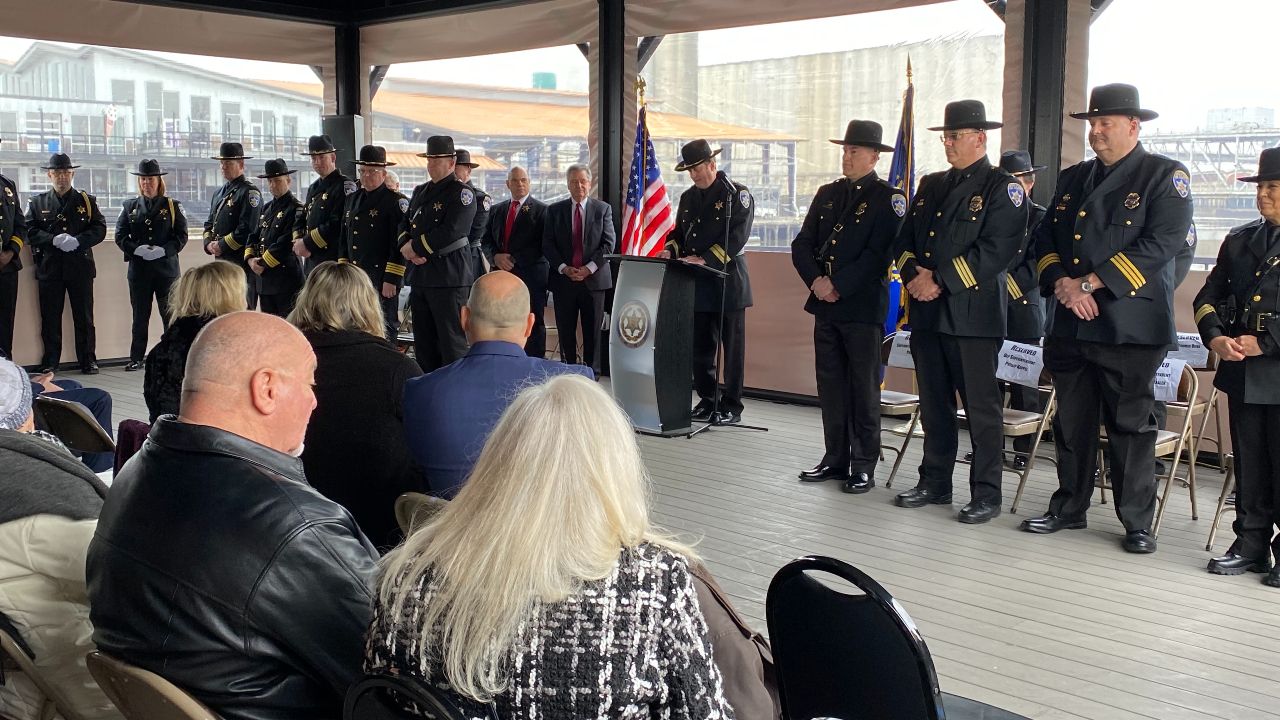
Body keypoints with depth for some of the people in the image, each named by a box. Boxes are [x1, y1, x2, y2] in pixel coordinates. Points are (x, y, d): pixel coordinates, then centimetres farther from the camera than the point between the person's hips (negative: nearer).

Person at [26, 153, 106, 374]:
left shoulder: (87, 201, 10)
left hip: (80, 266, 0)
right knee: (50, 317, 3)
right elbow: (30, 231, 2)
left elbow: (100, 229, 2)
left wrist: (78, 241, -15)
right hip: (49, 267, 1)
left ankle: (88, 361, 10)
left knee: (84, 316, 3)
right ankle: (50, 362, 12)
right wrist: (54, 240, -15)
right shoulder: (38, 202, 11)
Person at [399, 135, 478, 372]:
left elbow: (450, 232, -18)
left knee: (452, 342, -5)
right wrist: (406, 247, -5)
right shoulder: (420, 192, 18)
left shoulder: (462, 193, -7)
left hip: (449, 275, -8)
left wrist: (415, 247, -12)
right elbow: (405, 223, 16)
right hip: (420, 275, 8)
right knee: (423, 343, 14)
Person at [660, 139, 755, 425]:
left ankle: (731, 406, 7)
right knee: (700, 347, 10)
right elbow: (679, 232, 19)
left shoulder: (737, 194, -7)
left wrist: (705, 259, -24)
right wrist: (671, 250, -3)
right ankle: (707, 400, 20)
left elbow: (737, 236, -16)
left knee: (733, 348, 1)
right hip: (698, 283, 6)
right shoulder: (688, 197, 14)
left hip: (728, 281, -6)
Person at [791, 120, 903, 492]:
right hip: (826, 306, 6)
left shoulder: (888, 197, -4)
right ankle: (835, 459, 20)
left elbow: (879, 253, -13)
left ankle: (864, 467, 7)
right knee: (830, 385, 10)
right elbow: (802, 244, 10)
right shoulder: (827, 194, 14)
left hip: (863, 307, -6)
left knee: (864, 389, 0)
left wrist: (838, 285, -16)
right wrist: (816, 280, -7)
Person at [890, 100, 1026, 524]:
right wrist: (915, 274, -5)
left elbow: (995, 250, -13)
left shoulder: (1003, 188, -3)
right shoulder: (931, 186, 18)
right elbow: (904, 240, 16)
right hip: (927, 313, 7)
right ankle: (934, 483, 23)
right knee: (934, 405, 13)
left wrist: (941, 281, -17)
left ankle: (986, 495, 5)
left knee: (981, 408, -2)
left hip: (973, 314, -6)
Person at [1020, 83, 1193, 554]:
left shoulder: (1165, 176, -2)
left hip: (1130, 325, -5)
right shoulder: (1072, 178, 16)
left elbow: (1160, 245, -13)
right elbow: (1045, 239, 14)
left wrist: (1089, 283, -17)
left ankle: (1137, 522, 12)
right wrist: (1061, 283, -7)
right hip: (1070, 324, 6)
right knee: (1071, 421, 12)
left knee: (1129, 425, 1)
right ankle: (1069, 509, 24)